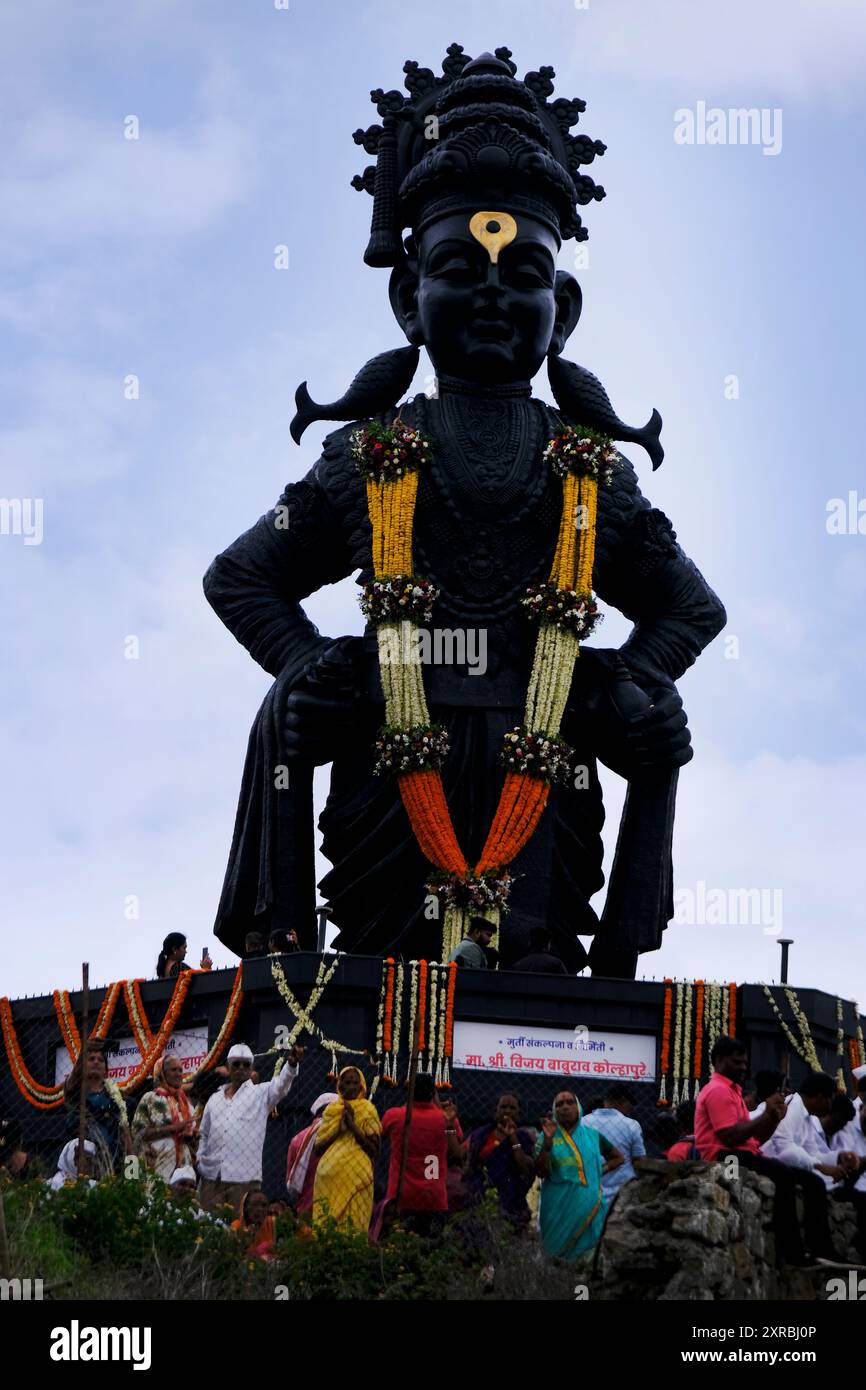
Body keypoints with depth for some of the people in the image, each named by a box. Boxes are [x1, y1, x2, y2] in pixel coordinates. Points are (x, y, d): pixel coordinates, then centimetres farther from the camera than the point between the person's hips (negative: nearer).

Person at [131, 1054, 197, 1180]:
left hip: (183, 1163, 5)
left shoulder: (185, 1101, 16)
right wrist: (173, 1128, -14)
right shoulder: (150, 1099, 0)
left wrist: (189, 1134, -2)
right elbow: (139, 1133, -8)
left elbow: (193, 1131, 23)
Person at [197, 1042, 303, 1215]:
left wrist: (291, 1064, -33)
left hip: (245, 1178, -4)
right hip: (212, 1177, 4)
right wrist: (199, 1162, 13)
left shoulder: (260, 1094, 5)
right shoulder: (215, 1099, 17)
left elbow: (280, 1085, -14)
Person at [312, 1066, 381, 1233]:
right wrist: (340, 1127, -3)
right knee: (325, 1224, -5)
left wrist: (353, 1127, -8)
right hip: (329, 1178, 3)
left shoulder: (367, 1110, 6)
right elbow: (318, 1149, 9)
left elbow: (374, 1151, 0)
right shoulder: (331, 1110, 14)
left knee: (352, 1225, -9)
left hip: (356, 1179, -3)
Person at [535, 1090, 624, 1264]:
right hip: (559, 1210, -2)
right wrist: (547, 1142, -20)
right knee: (556, 1261, -1)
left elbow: (618, 1158, 24)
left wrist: (601, 1170, 7)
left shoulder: (593, 1136, 9)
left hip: (589, 1209, 2)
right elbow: (541, 1173, -10)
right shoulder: (546, 1137, 2)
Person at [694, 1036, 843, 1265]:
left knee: (812, 1182, 0)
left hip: (745, 1156, 10)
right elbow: (730, 1138, -19)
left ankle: (822, 1254, -13)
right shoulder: (718, 1090, -6)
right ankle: (793, 1255, -39)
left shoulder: (731, 1091, 26)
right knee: (782, 1174, -36)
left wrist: (774, 1118, 4)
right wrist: (766, 1115, -12)